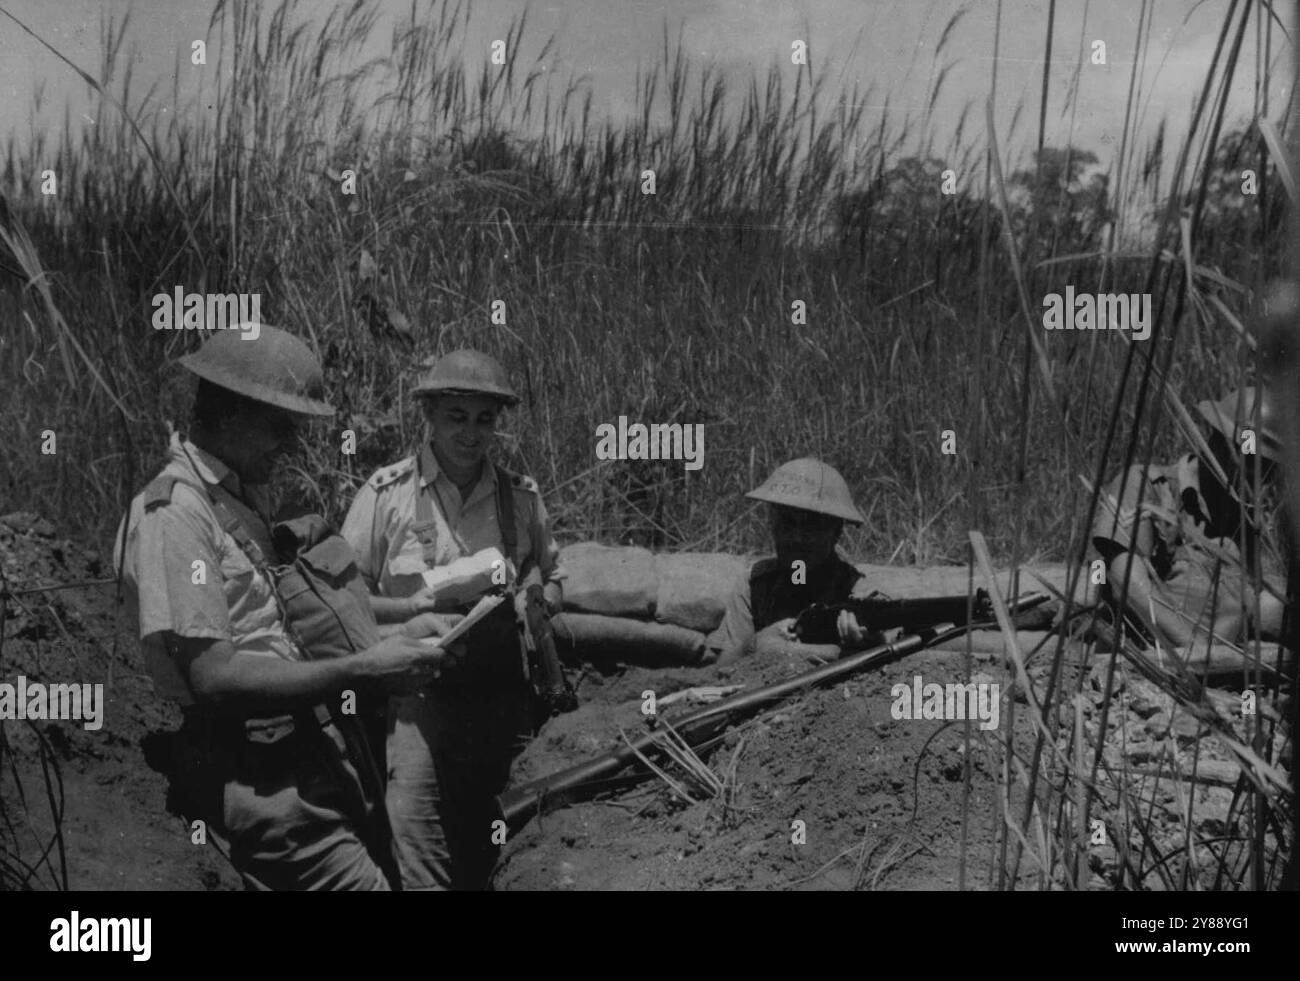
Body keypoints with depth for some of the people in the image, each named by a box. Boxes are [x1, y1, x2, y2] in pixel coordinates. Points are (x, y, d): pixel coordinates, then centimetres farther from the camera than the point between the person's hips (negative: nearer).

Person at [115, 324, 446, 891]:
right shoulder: (172, 514, -15)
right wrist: (361, 671, -21)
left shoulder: (245, 494, 14)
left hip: (315, 746, 9)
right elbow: (213, 676, -21)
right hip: (262, 775, -9)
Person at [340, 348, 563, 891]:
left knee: (478, 863, 11)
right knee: (418, 867, -13)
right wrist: (426, 602, -15)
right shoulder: (386, 494, -3)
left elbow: (552, 580, 22)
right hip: (417, 695, -4)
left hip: (500, 698, 4)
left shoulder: (520, 496, 8)